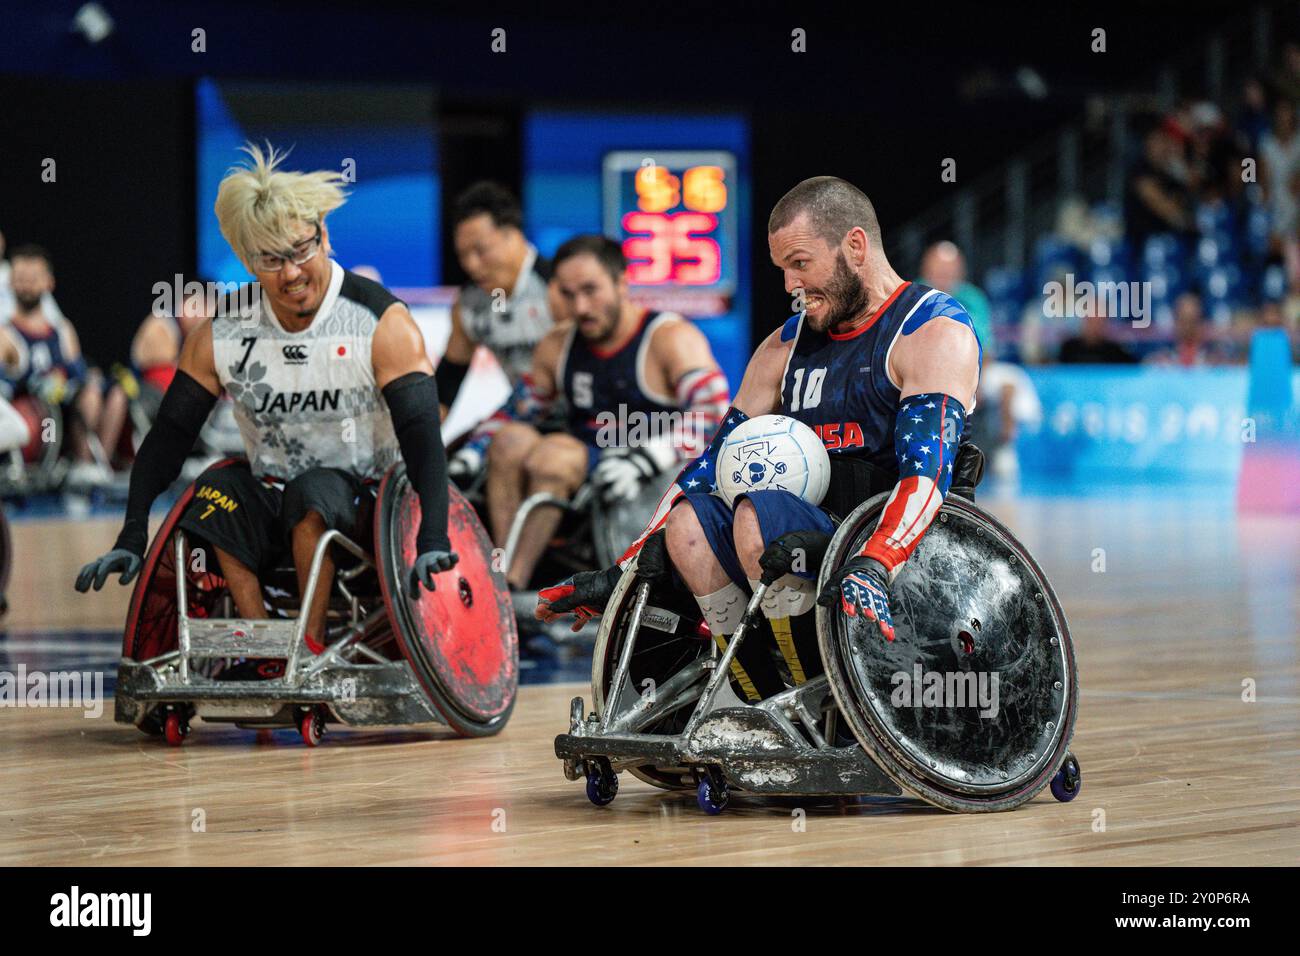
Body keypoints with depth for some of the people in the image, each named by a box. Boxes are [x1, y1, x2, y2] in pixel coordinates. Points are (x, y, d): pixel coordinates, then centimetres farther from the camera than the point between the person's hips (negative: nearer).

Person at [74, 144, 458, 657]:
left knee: (314, 492, -35)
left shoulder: (383, 325, -11)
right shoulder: (220, 336, 0)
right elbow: (168, 436, 2)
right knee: (216, 492, -27)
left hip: (359, 504, -3)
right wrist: (132, 538, -10)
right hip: (268, 497, 3)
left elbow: (422, 437, -18)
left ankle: (311, 643, -26)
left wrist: (432, 542, -32)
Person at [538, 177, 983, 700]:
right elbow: (717, 461, 17)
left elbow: (929, 470, -20)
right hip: (812, 541, 7)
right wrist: (621, 575, 9)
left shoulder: (938, 332, -4)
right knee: (687, 520, -20)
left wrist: (874, 569, -38)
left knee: (758, 515, -31)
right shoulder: (786, 346, 18)